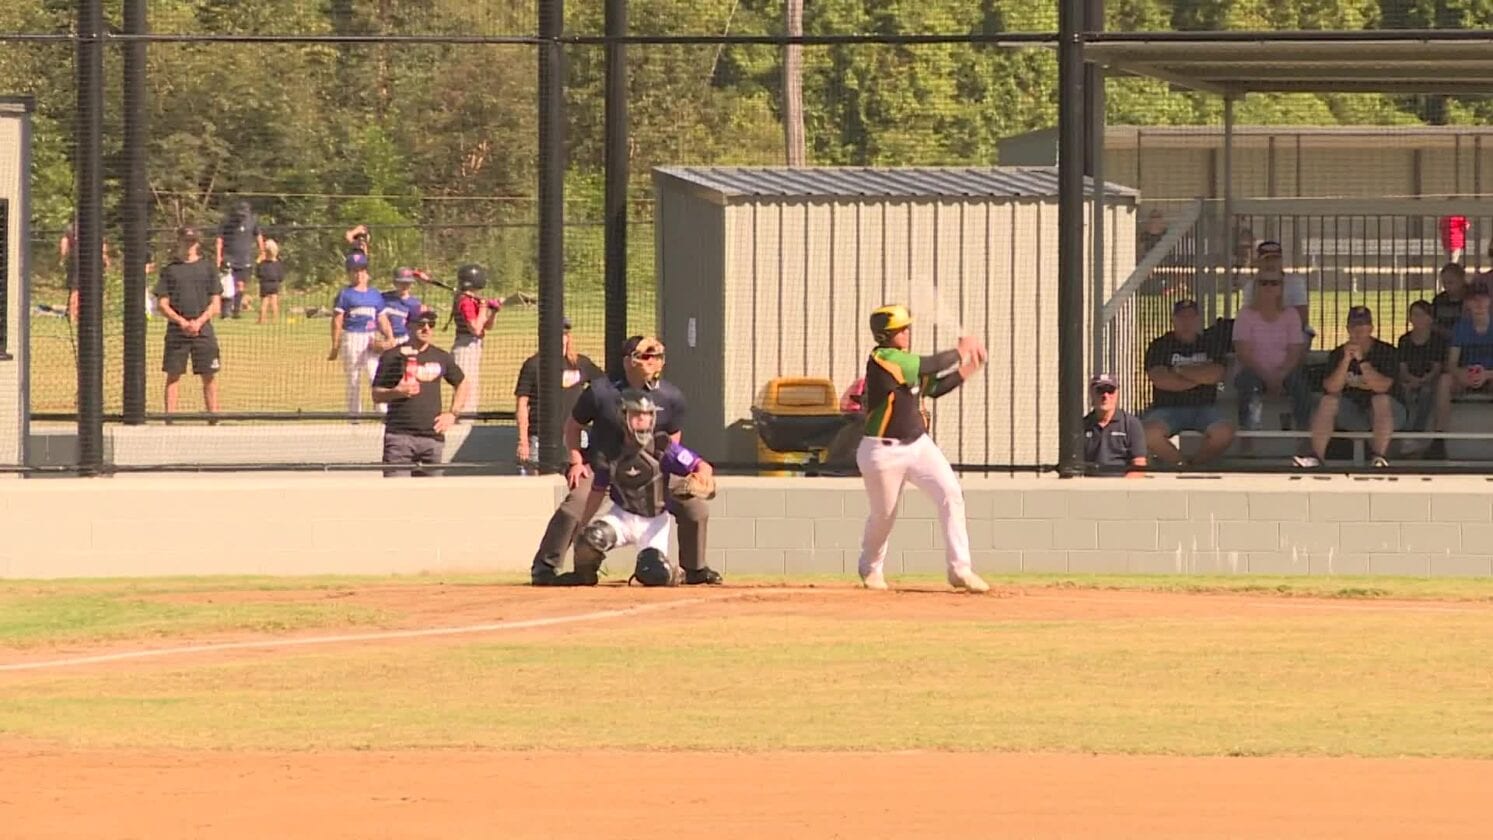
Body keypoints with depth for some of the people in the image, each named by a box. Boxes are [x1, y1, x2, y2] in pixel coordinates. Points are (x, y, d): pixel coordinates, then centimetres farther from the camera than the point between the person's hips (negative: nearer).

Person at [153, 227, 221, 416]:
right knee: (173, 375, -2)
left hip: (203, 330, 0)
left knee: (209, 376, 0)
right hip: (176, 330, 0)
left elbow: (215, 305, 5)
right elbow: (162, 304, 3)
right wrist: (181, 321, -12)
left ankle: (213, 415, 3)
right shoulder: (170, 270, 8)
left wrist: (199, 322, -11)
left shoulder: (207, 269, 9)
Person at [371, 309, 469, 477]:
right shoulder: (392, 357, 1)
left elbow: (461, 384, 24)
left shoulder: (441, 357, 10)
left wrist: (452, 414, 10)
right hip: (399, 436, -3)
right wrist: (397, 392, -20)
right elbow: (377, 395, 1)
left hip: (432, 437, 3)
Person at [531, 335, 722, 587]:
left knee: (696, 508, -3)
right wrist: (577, 461, -10)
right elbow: (573, 426, 0)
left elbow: (673, 439, 8)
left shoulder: (670, 397, -6)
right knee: (575, 507, -27)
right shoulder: (601, 391, -13)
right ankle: (544, 567, -16)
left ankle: (695, 569, 18)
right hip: (601, 464, -3)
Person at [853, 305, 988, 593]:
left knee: (951, 494, -10)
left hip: (919, 445, 7)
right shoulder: (882, 360, -19)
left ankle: (960, 570, -8)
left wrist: (966, 371, 6)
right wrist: (961, 351, -9)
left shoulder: (905, 361, 7)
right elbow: (930, 365, -23)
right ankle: (870, 568, 37)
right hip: (883, 451, -7)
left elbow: (934, 387, 18)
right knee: (883, 515, 7)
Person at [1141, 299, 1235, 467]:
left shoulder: (1209, 346, 13)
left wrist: (1180, 370, -5)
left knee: (1224, 433, -30)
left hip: (1203, 408, 1)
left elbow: (1216, 375, -6)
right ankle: (1180, 465, -10)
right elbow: (1160, 380, -10)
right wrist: (1199, 378, -5)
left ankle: (1197, 464, -5)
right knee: (1150, 434, -34)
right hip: (1168, 408, -1)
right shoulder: (1159, 346, 7)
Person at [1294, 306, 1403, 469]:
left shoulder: (1386, 352, -6)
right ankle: (1316, 457, -33)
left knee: (1382, 400, -34)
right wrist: (1346, 360, -24)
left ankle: (1380, 457, -41)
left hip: (1380, 413, -2)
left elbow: (1382, 387, -20)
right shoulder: (1338, 354, 1)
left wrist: (1362, 361, -28)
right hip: (1349, 413, 2)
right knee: (1328, 401, -24)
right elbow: (1331, 388, -13)